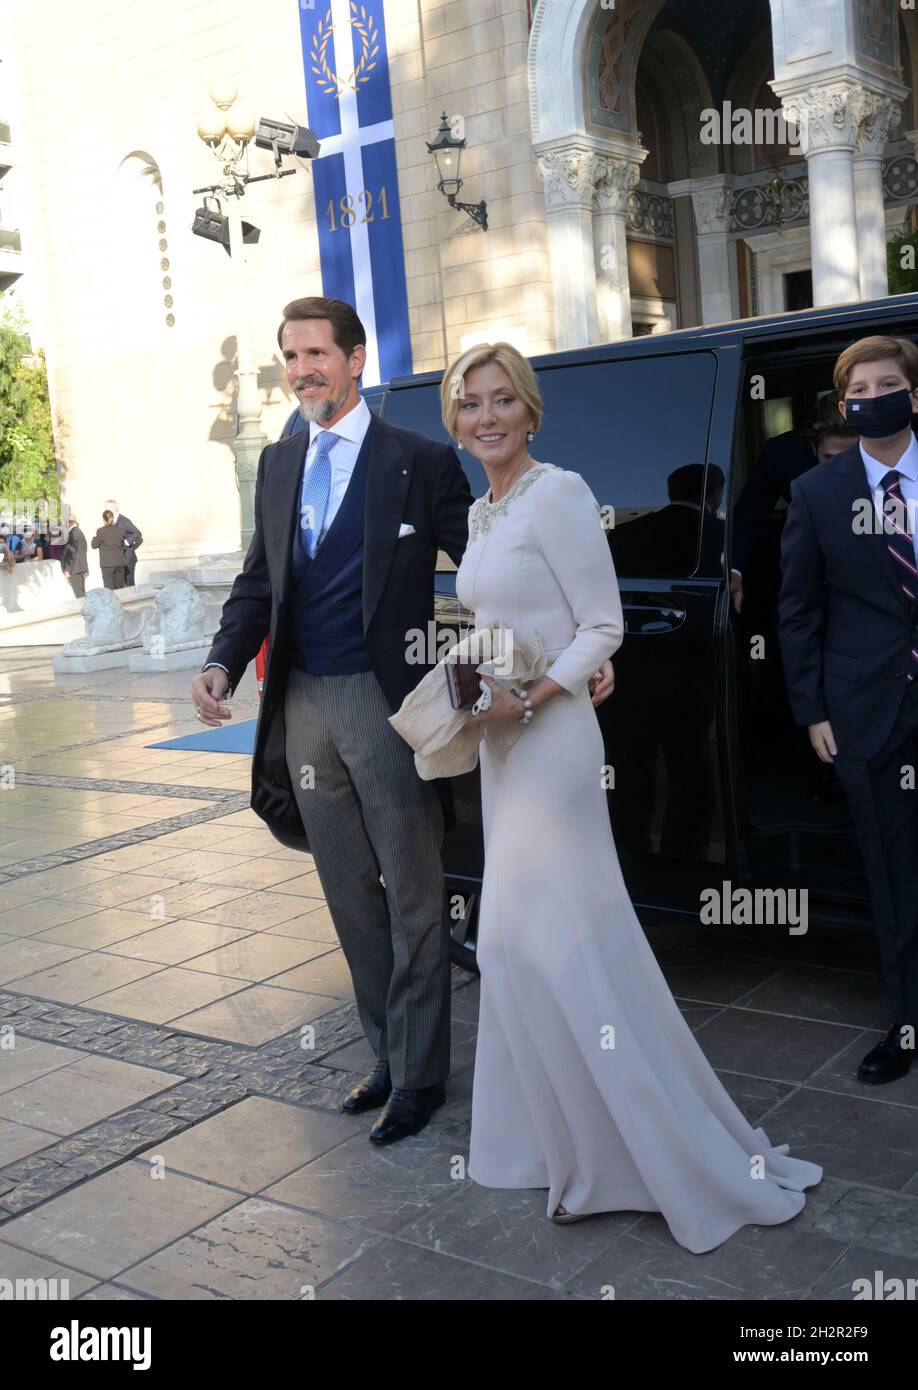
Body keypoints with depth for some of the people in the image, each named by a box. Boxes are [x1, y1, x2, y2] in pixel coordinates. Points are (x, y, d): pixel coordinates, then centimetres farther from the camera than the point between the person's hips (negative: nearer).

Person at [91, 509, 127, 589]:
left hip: (107, 564, -4)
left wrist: (95, 535, 13)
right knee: (120, 588, 10)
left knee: (109, 589, -3)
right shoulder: (120, 530, 4)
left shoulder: (101, 531, -9)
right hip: (120, 562, 4)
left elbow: (94, 545, 0)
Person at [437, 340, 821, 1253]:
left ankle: (673, 1156, 6)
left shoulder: (557, 494, -12)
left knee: (570, 941, -7)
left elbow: (603, 628, -14)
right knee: (516, 941, 13)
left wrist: (529, 697, -22)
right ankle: (568, 1141, 28)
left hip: (549, 736, -9)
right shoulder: (479, 514, 14)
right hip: (501, 743, 9)